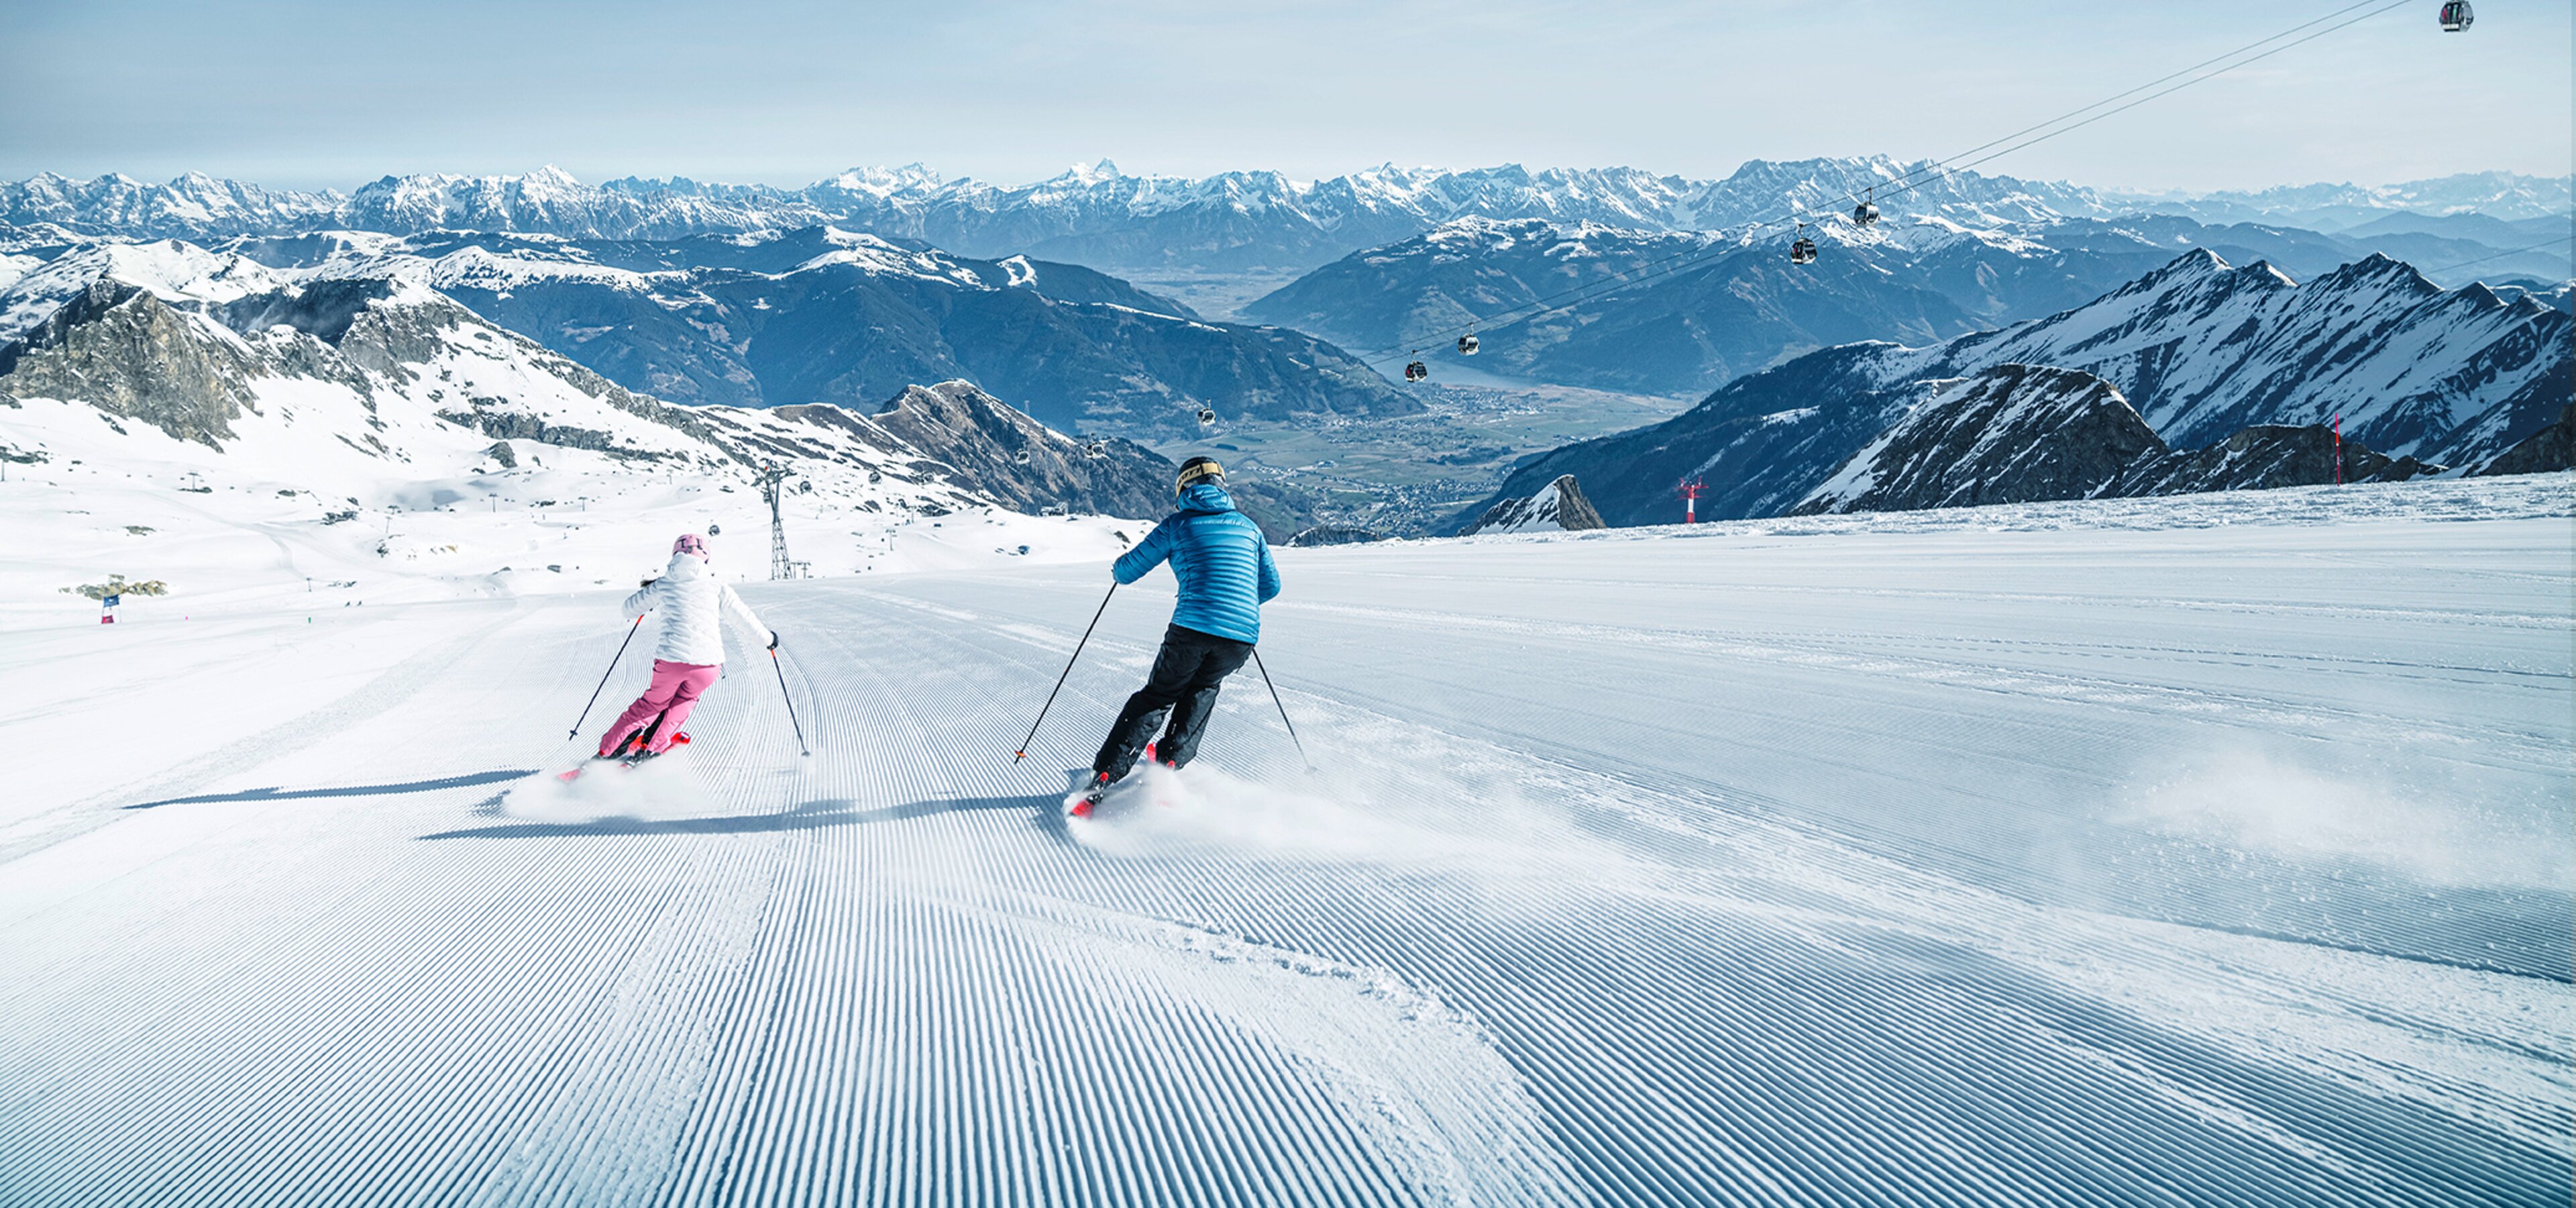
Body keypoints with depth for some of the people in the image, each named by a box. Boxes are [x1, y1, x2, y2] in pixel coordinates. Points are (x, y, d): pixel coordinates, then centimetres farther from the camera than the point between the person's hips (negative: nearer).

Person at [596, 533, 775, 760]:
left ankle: (608, 751, 25)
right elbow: (744, 616, 10)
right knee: (686, 699, 29)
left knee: (654, 701, 26)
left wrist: (650, 591, 43)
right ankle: (652, 747, 20)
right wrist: (768, 637, 26)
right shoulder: (716, 587, 9)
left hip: (671, 659, 1)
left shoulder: (662, 585, 12)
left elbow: (629, 609, 24)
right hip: (708, 663, -1)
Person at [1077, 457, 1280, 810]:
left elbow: (1126, 572, 9)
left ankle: (1105, 775, 5)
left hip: (1192, 628, -2)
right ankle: (1170, 760, 19)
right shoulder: (1248, 526, 16)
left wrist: (1119, 566, 33)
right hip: (1242, 635, 2)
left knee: (1156, 697, 14)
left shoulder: (1177, 525, 7)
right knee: (1203, 689, 31)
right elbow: (1271, 585, 22)